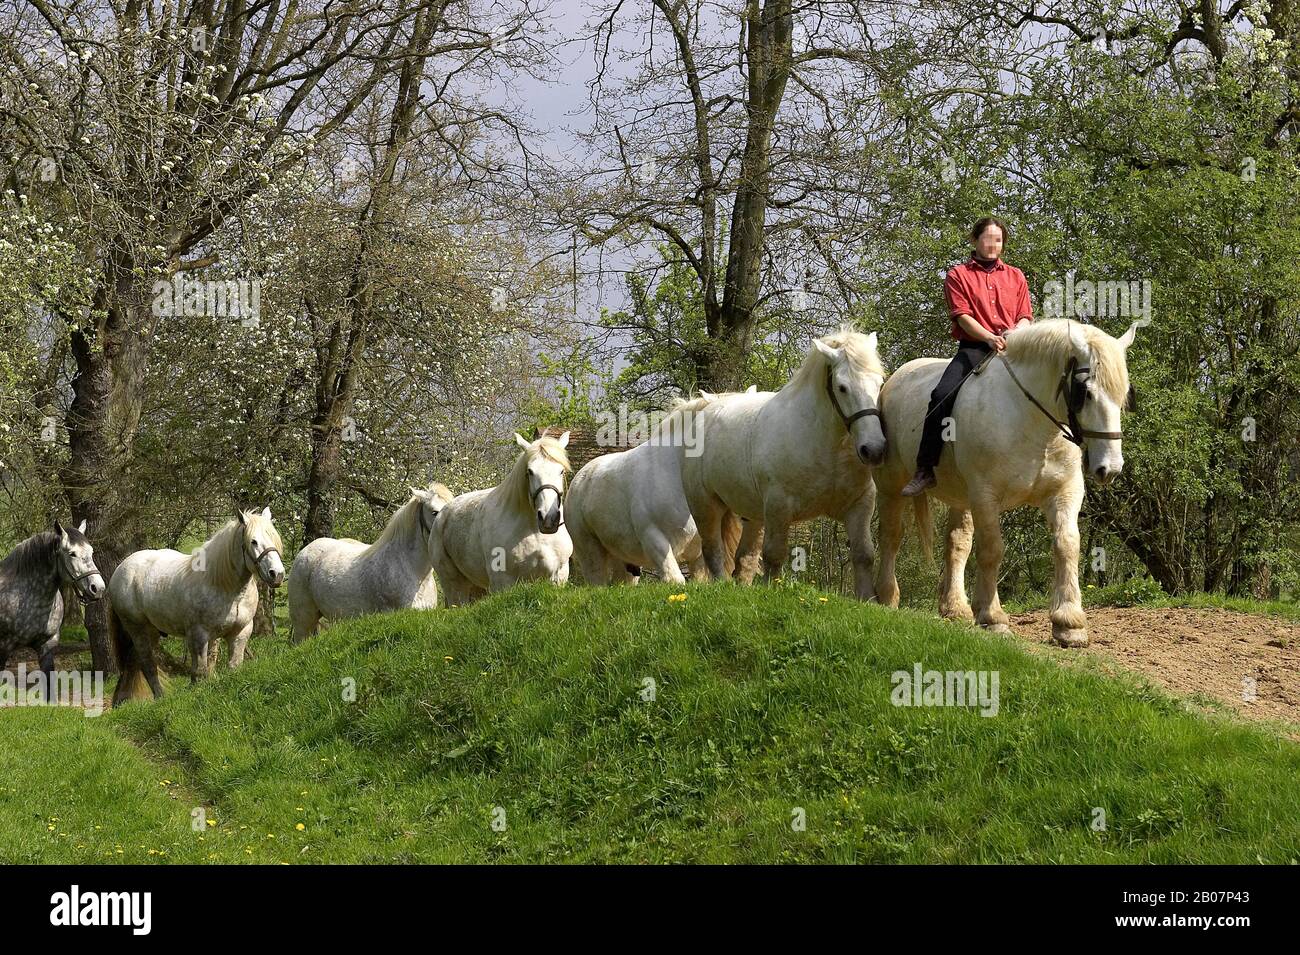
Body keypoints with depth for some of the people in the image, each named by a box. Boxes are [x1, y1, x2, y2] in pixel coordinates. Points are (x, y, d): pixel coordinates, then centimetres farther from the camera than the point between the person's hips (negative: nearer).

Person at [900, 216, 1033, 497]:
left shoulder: (1015, 276, 18)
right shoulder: (958, 275, 9)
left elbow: (1025, 317, 14)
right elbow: (963, 316, -2)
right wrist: (990, 338, -19)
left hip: (1012, 348, 2)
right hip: (973, 347, -2)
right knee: (942, 394, -25)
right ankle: (924, 470, -22)